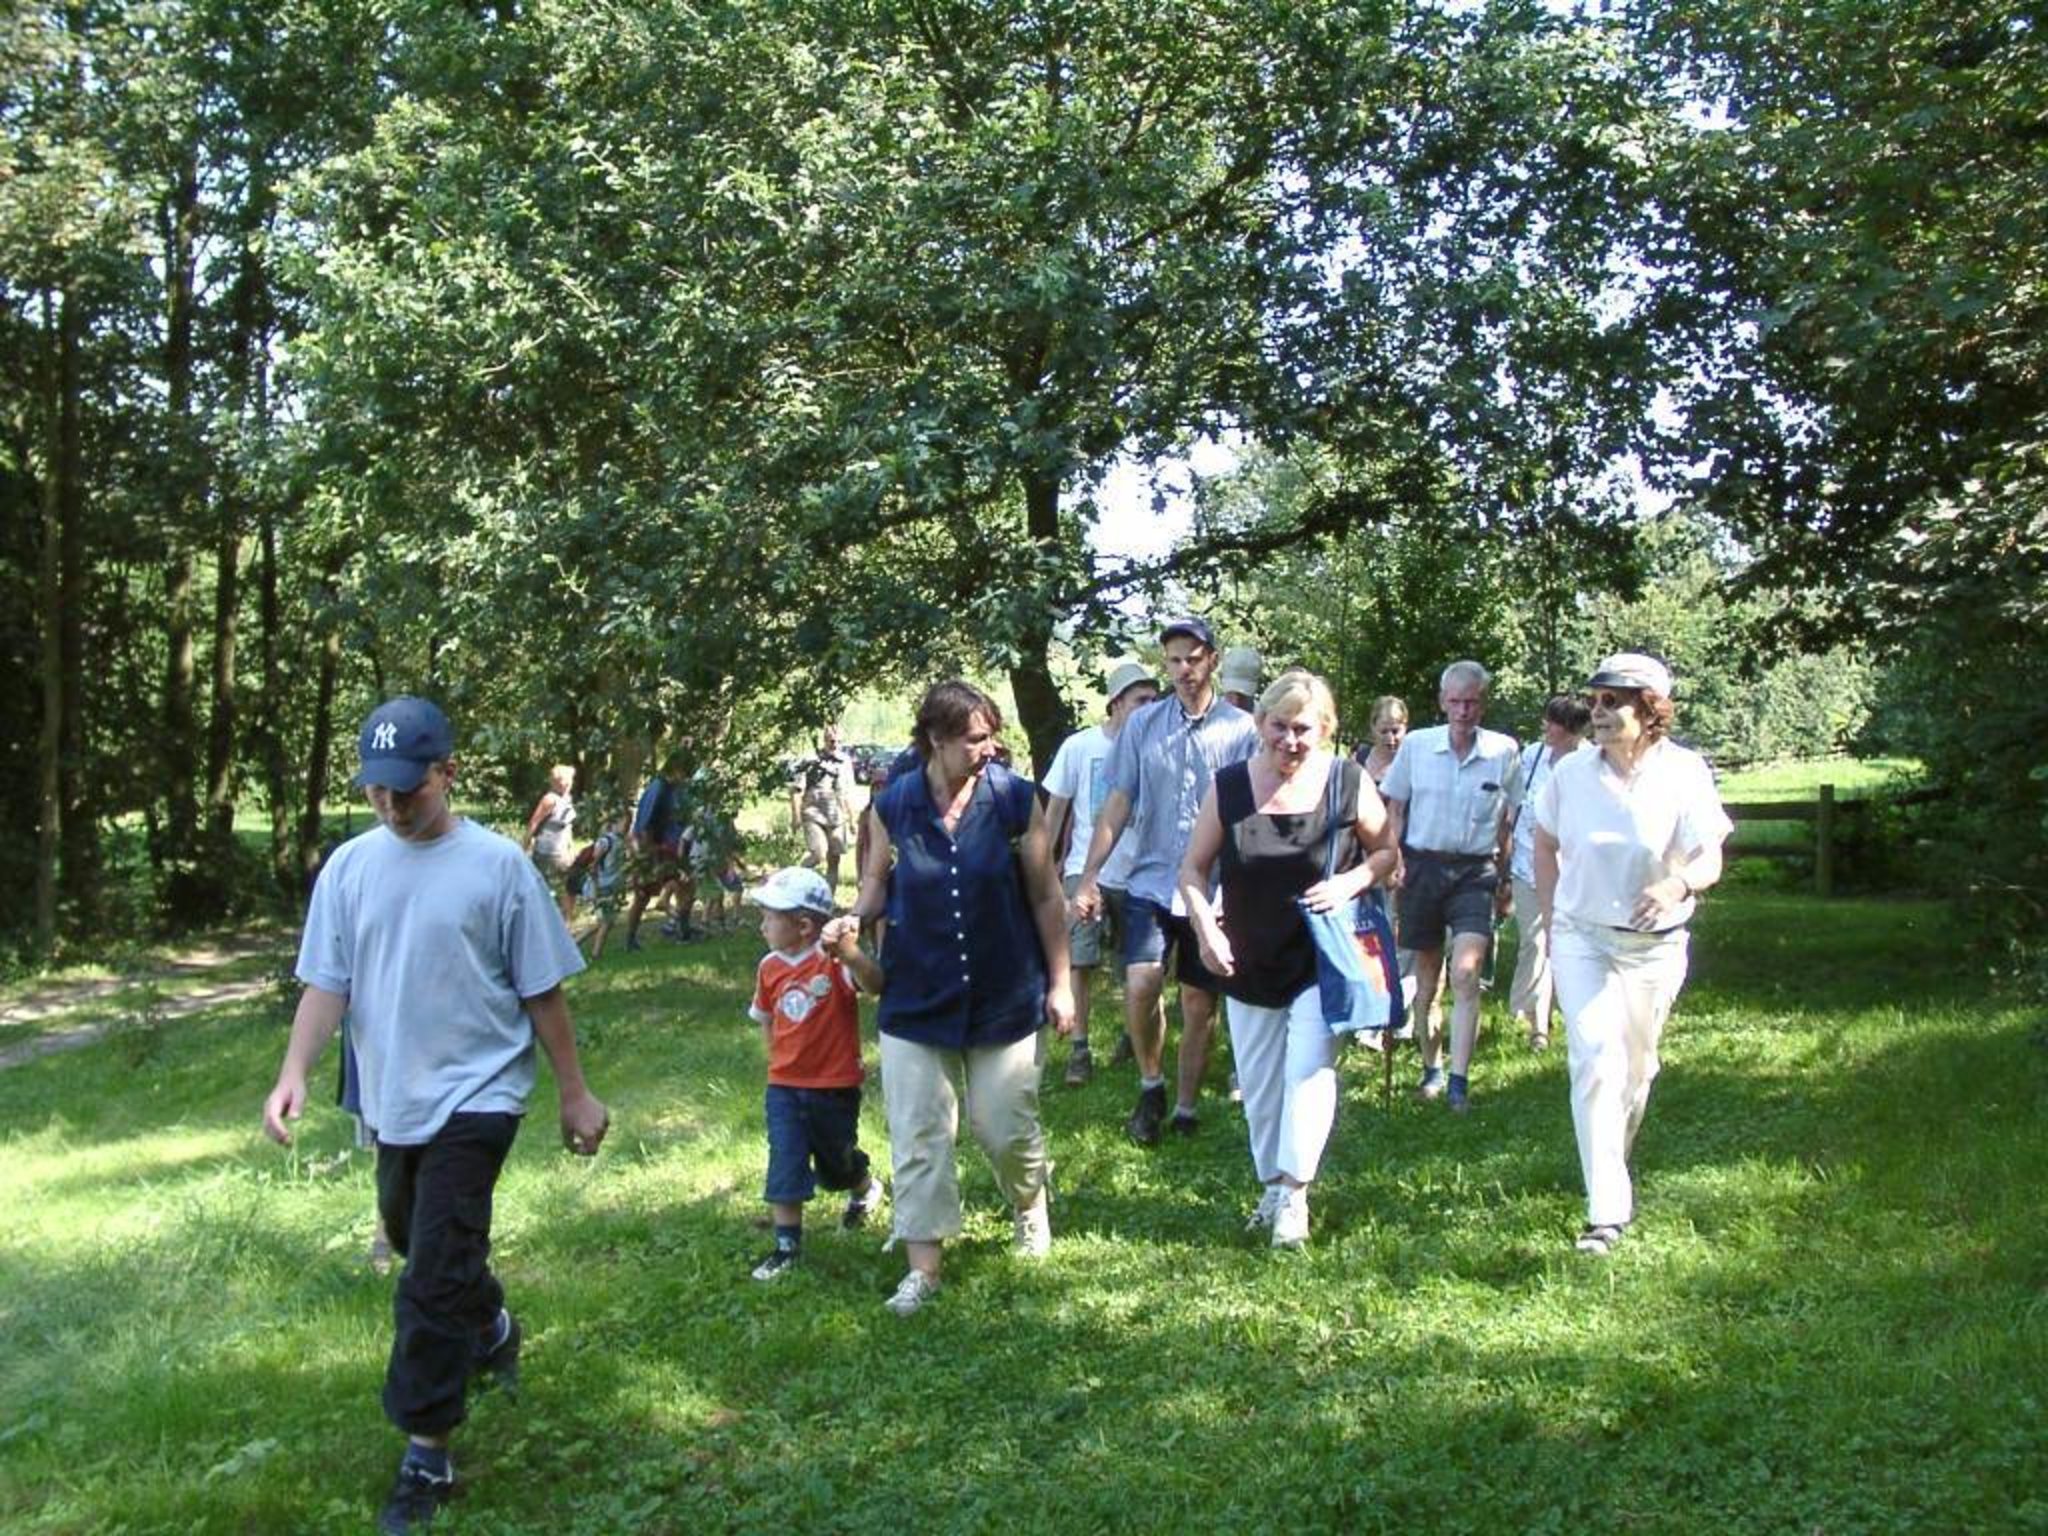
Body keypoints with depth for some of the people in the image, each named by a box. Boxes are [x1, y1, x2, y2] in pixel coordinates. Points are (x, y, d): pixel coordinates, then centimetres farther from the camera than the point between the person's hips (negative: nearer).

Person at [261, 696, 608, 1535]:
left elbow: (541, 992, -5)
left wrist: (574, 1093, -1)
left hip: (474, 1096, -5)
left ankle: (427, 1456, 2)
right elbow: (327, 983, 1)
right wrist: (294, 1073, -15)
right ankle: (491, 1329, 53)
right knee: (420, 1246, 24)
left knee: (433, 1279, -10)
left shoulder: (497, 865, -10)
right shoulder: (350, 867, 0)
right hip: (392, 1098, 6)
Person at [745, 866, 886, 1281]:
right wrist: (780, 1058, 7)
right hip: (785, 1086, 3)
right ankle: (787, 1246, 6)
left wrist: (850, 953, -52)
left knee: (836, 1161, 17)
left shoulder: (833, 959, -18)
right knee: (785, 1165, -4)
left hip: (836, 1086, -3)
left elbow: (874, 985, -36)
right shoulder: (769, 967, -2)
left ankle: (866, 1189, 49)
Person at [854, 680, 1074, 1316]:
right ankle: (923, 1267, 13)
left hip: (1005, 997, -1)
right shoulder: (893, 805, -6)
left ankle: (1029, 1205, 41)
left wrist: (1059, 983, 0)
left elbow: (1046, 898, -1)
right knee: (919, 1137, 2)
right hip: (917, 1000, 1)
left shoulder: (1015, 800, -9)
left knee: (1006, 1126, 8)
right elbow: (876, 883, 10)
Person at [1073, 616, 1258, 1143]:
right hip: (1151, 881, 0)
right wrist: (1089, 875, -3)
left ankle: (1186, 1108, 25)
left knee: (1200, 1002, 8)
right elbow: (1118, 802, 3)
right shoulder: (1143, 723, 3)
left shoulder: (1241, 729, -1)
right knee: (1140, 985, -16)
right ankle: (1151, 1085, 10)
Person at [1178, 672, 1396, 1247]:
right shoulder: (1229, 786, -4)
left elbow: (1388, 851, 4)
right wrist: (1206, 930, -13)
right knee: (1258, 1084, 13)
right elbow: (1193, 869, 2)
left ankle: (1293, 1191, -4)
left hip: (1322, 961, -2)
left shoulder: (1349, 783, -7)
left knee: (1310, 1068, -15)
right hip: (1249, 964, 3)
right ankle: (1271, 1187, 31)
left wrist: (1351, 882, -15)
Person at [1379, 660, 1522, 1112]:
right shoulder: (1416, 744, 0)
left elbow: (1507, 820, 7)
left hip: (1475, 872, -1)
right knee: (1426, 978, 11)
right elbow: (1394, 807, 8)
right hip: (1422, 866, 2)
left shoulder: (1503, 751, 0)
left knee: (1465, 974, -15)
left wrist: (1504, 878, 9)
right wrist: (1394, 857, -3)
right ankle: (1432, 1069, 26)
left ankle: (1459, 1081, -13)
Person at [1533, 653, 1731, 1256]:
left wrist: (1678, 885, -36)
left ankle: (1612, 1165, 43)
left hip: (1655, 945, 0)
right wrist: (1551, 922, 6)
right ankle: (1607, 1211, -14)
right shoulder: (1572, 772, -4)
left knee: (1636, 1066, 15)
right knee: (1597, 1060, -14)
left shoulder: (1684, 773, -10)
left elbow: (1710, 859, -13)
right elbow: (1545, 846, 10)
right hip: (1582, 938, 0)